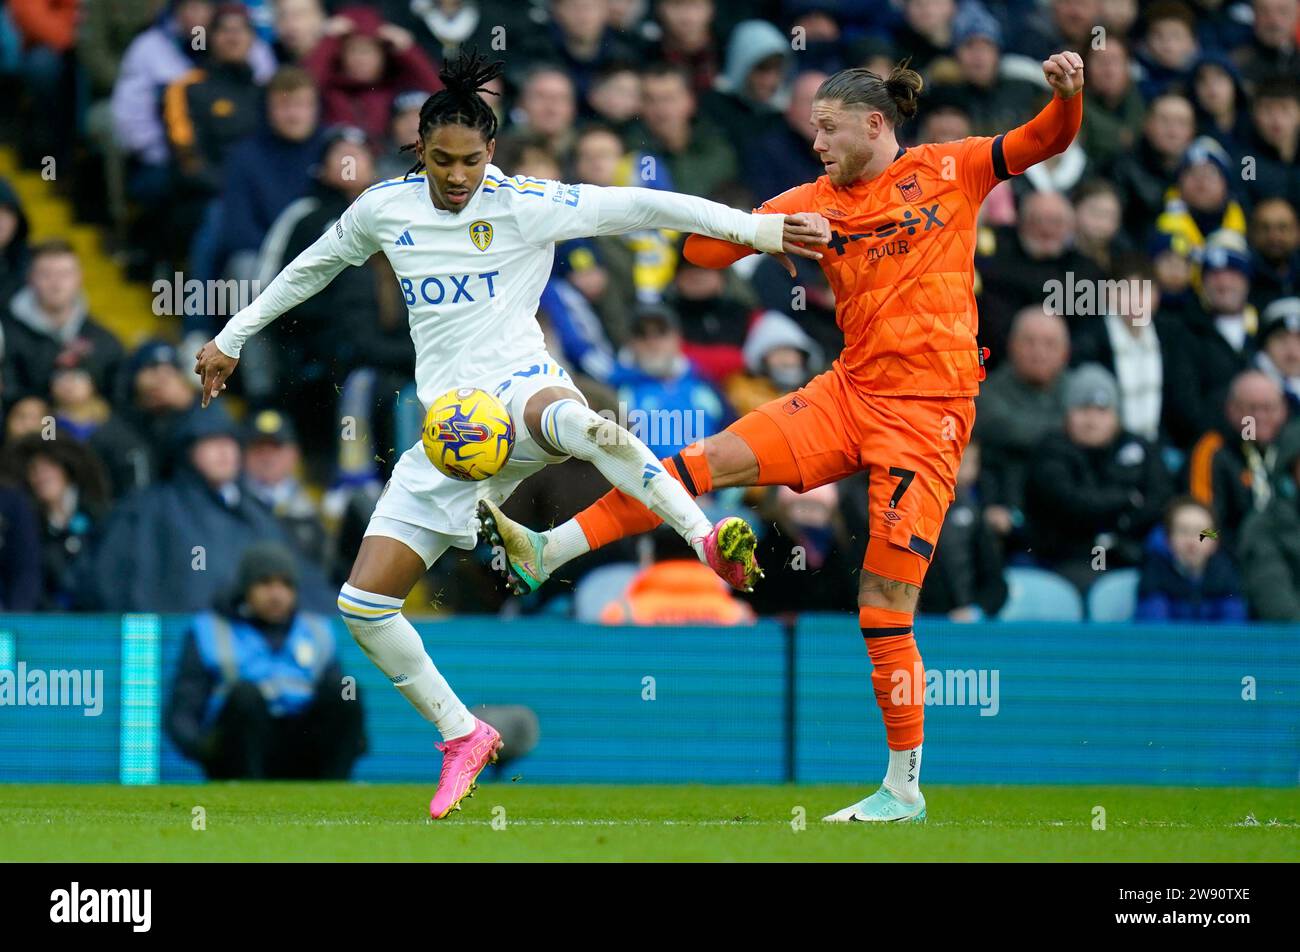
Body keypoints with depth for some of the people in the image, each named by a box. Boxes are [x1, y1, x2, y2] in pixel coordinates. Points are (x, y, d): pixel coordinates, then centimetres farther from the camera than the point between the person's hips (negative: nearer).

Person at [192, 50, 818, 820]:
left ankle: (710, 540, -49)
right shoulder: (385, 209, 9)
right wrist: (232, 339, 31)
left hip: (517, 386, -5)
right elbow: (311, 268, 26)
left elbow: (642, 207, -7)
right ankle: (462, 736, 15)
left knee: (572, 420, -45)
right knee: (363, 604, -3)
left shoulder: (527, 206, -4)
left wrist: (756, 229, -13)